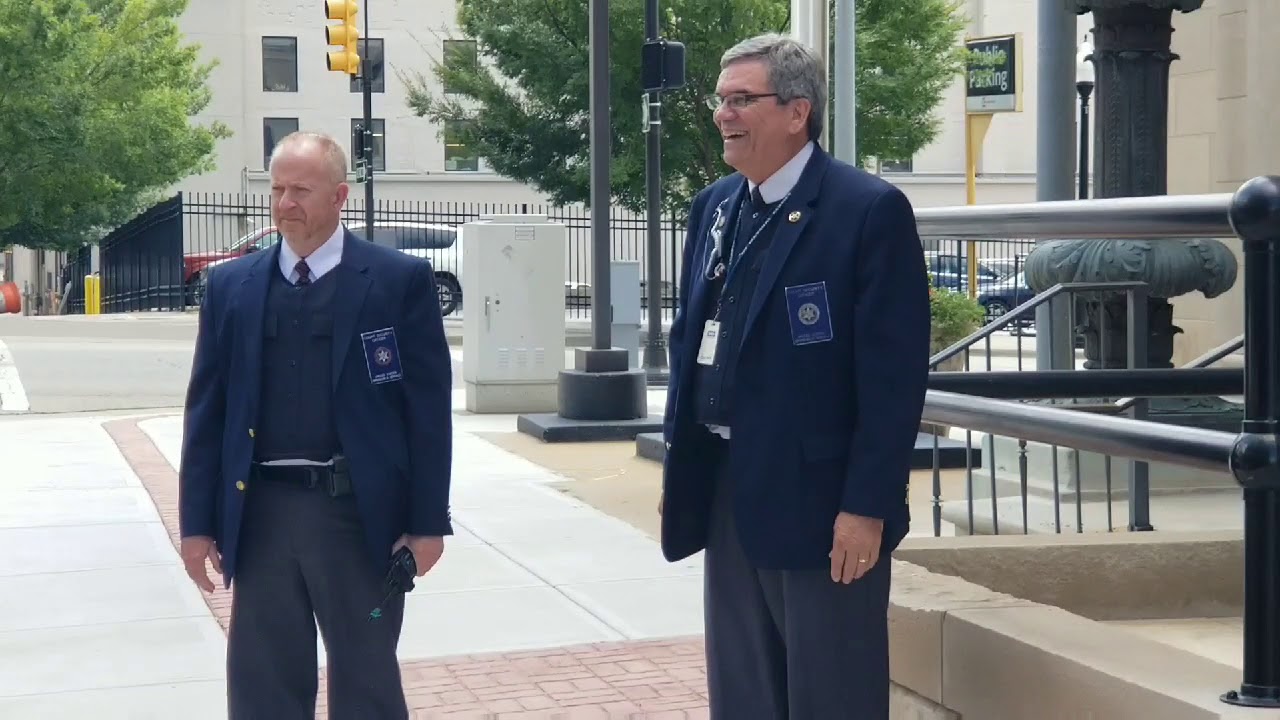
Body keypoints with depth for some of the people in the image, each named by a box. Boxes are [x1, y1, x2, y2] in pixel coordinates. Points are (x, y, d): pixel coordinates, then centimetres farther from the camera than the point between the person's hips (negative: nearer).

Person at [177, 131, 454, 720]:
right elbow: (208, 410, 7)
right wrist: (198, 520, 3)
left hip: (360, 514, -2)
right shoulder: (231, 286, 6)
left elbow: (428, 407, -3)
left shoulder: (400, 280, -2)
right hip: (262, 514, 3)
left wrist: (428, 521, -6)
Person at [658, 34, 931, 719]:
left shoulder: (870, 209, -12)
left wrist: (867, 505, -18)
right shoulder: (714, 206, 10)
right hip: (725, 492, 7)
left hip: (819, 497, -7)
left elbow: (894, 375, -15)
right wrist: (678, 466, 13)